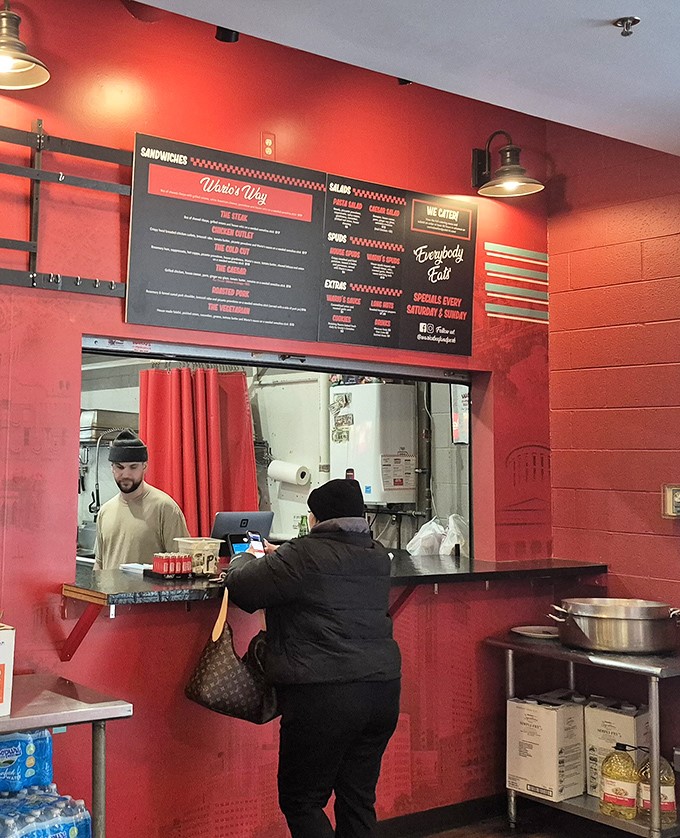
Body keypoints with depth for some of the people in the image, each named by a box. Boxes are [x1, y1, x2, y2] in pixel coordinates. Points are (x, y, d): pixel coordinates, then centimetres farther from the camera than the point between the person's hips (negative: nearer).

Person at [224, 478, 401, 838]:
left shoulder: (305, 555, -11)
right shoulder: (377, 556, 11)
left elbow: (240, 587, -7)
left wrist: (244, 559, 15)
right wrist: (278, 558, 31)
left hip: (324, 695, -7)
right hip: (382, 690, 7)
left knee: (301, 799, 6)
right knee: (358, 798, 15)